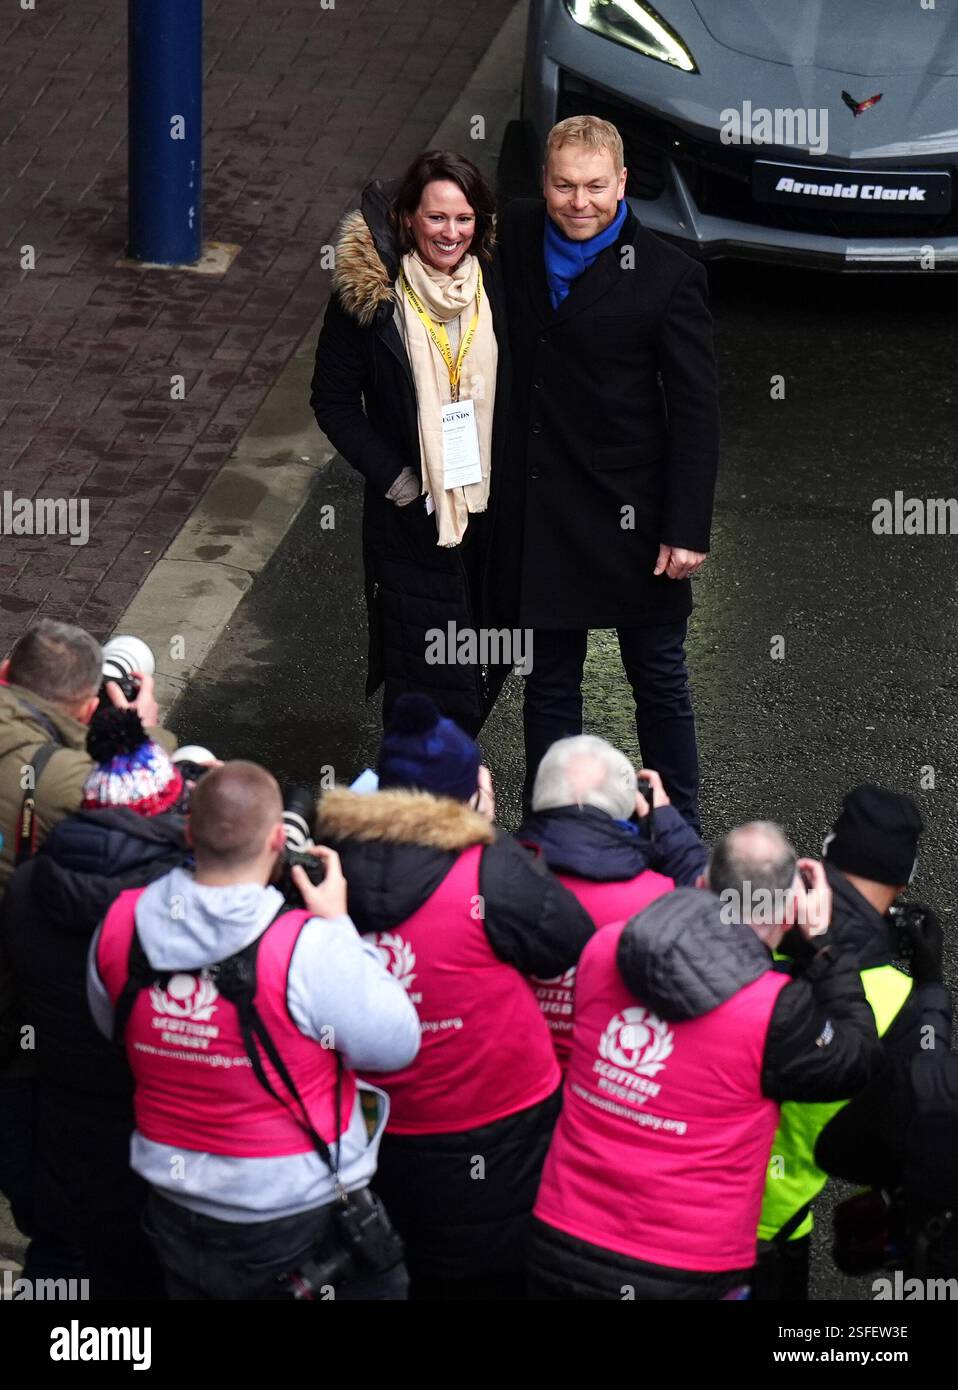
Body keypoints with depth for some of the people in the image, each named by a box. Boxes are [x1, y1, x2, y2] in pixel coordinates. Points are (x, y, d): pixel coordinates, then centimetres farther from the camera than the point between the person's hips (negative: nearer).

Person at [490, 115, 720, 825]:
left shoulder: (669, 275, -11)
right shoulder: (515, 234, 1)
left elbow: (696, 412, -10)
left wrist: (688, 528, -14)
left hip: (632, 513, -4)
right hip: (540, 507, 4)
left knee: (660, 681, 7)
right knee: (550, 684, 13)